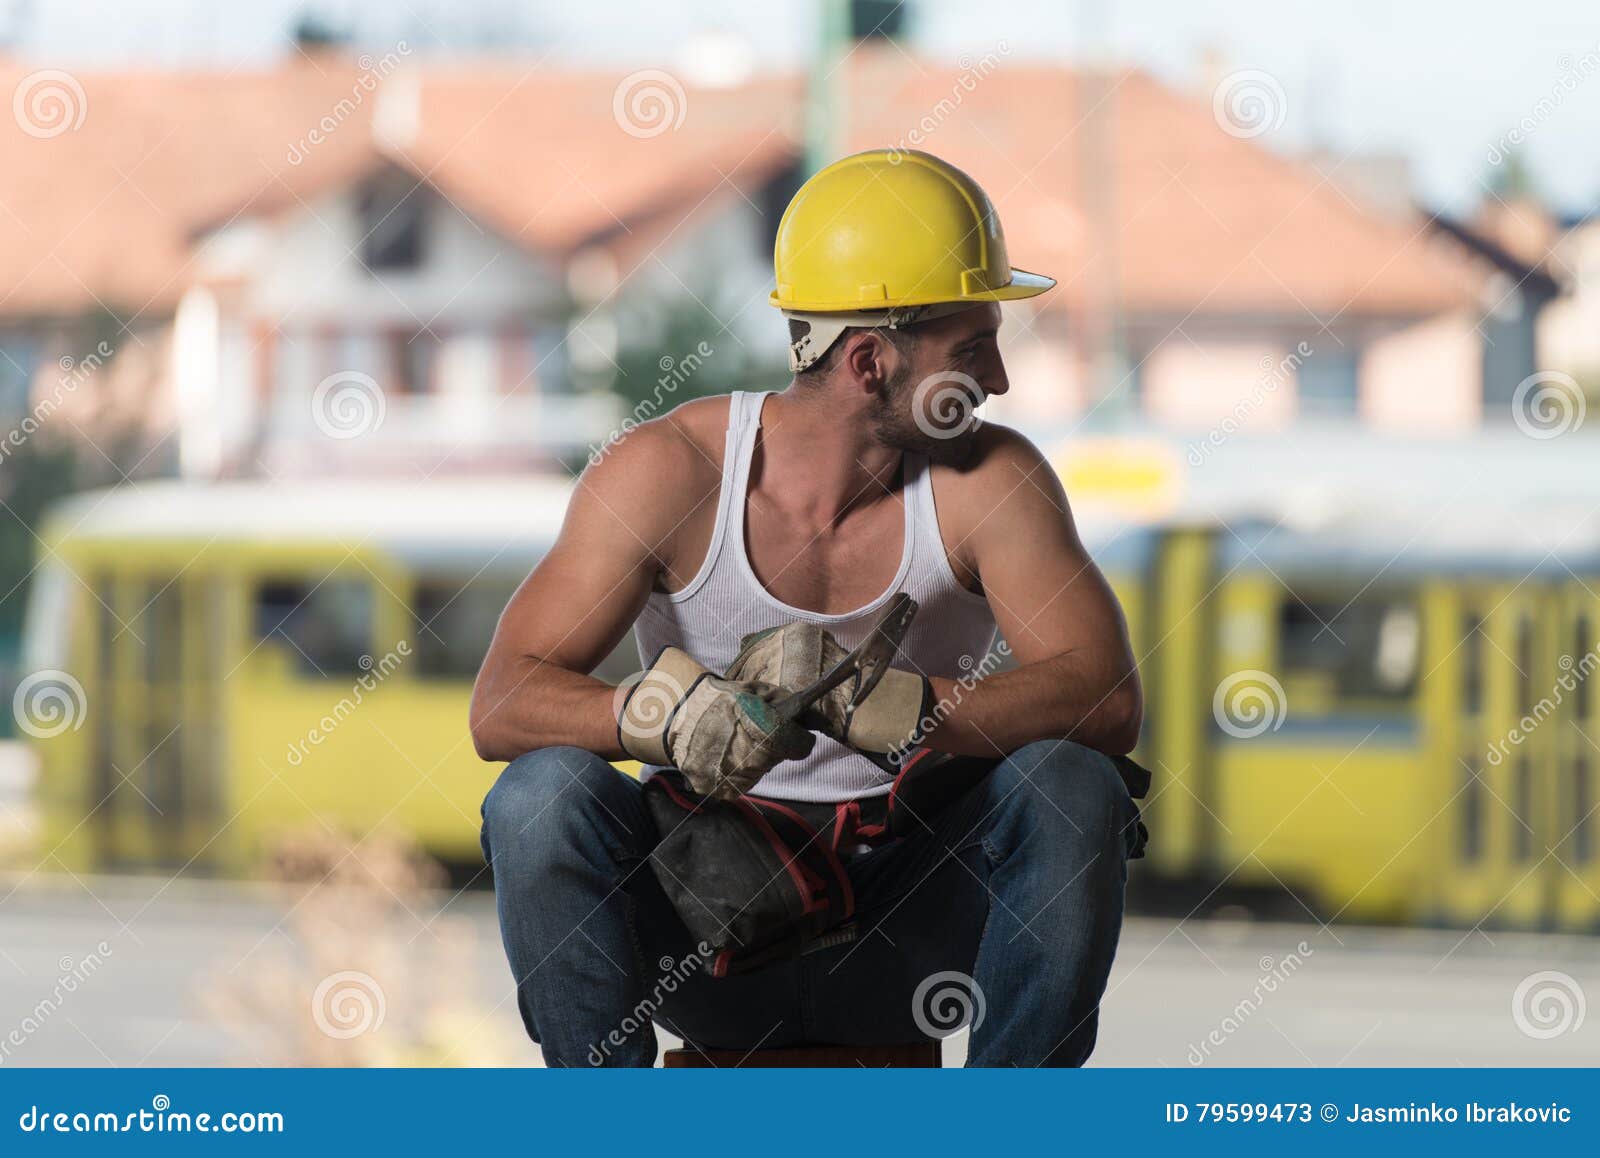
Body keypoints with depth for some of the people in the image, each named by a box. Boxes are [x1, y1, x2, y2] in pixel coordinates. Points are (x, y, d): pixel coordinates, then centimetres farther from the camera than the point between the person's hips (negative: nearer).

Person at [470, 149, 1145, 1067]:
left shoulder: (989, 480, -7)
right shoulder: (671, 470, -8)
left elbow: (1109, 700, -20)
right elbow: (501, 705, -14)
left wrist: (856, 701, -33)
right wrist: (667, 715, -36)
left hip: (904, 933, 0)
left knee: (1074, 787, -25)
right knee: (544, 793, -27)